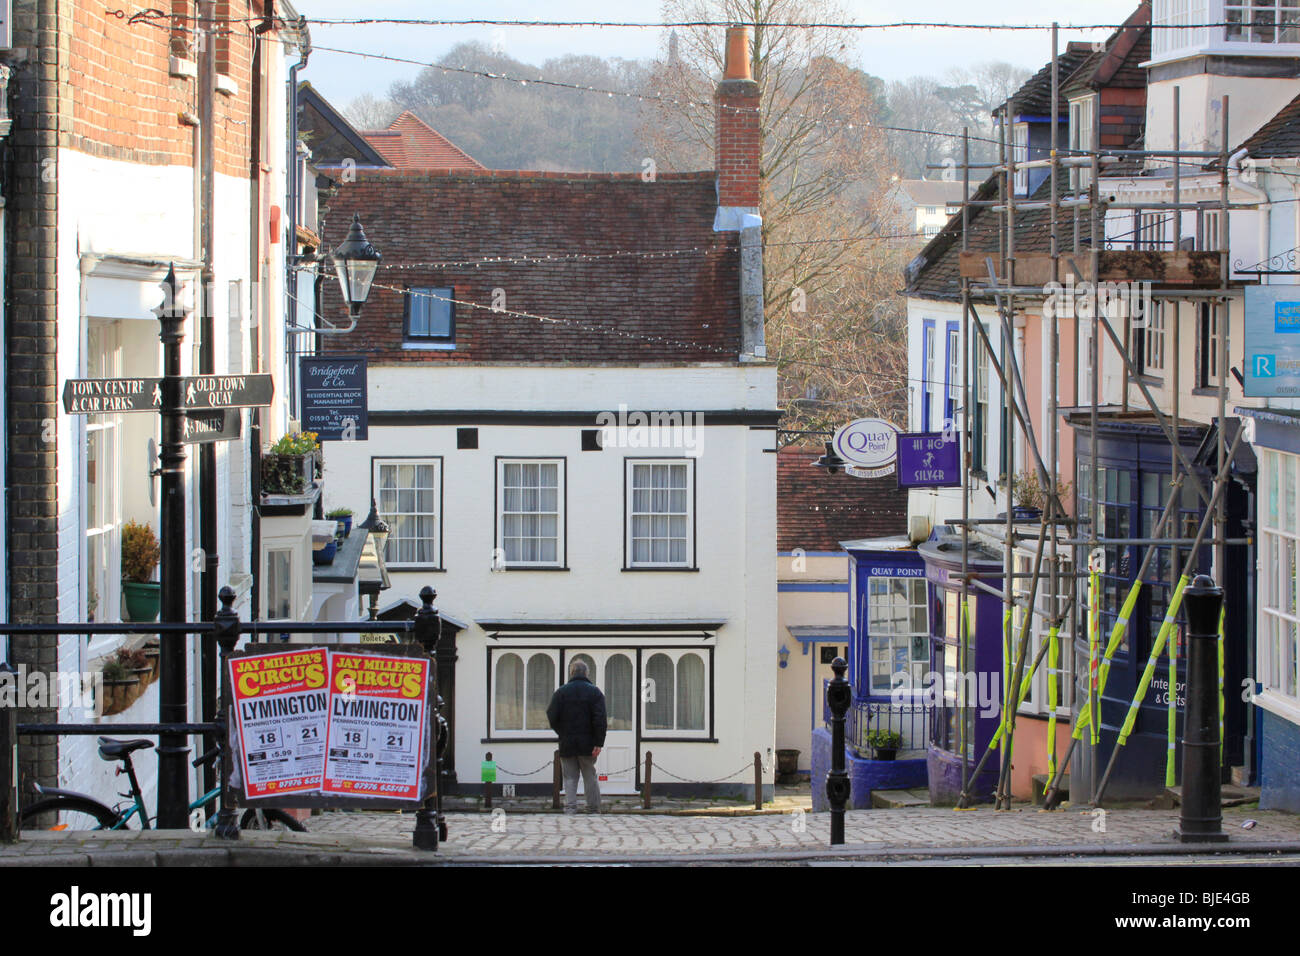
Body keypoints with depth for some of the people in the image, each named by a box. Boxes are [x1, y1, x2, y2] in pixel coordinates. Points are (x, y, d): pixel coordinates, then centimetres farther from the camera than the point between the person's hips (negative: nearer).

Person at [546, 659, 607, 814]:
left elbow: (551, 716, -3)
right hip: (587, 743, 0)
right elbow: (600, 719, -10)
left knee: (570, 777, 5)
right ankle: (594, 809, 9)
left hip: (567, 743, 0)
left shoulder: (560, 692, 1)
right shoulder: (594, 692, -1)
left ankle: (570, 806, -8)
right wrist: (599, 743, -11)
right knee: (590, 777, 7)